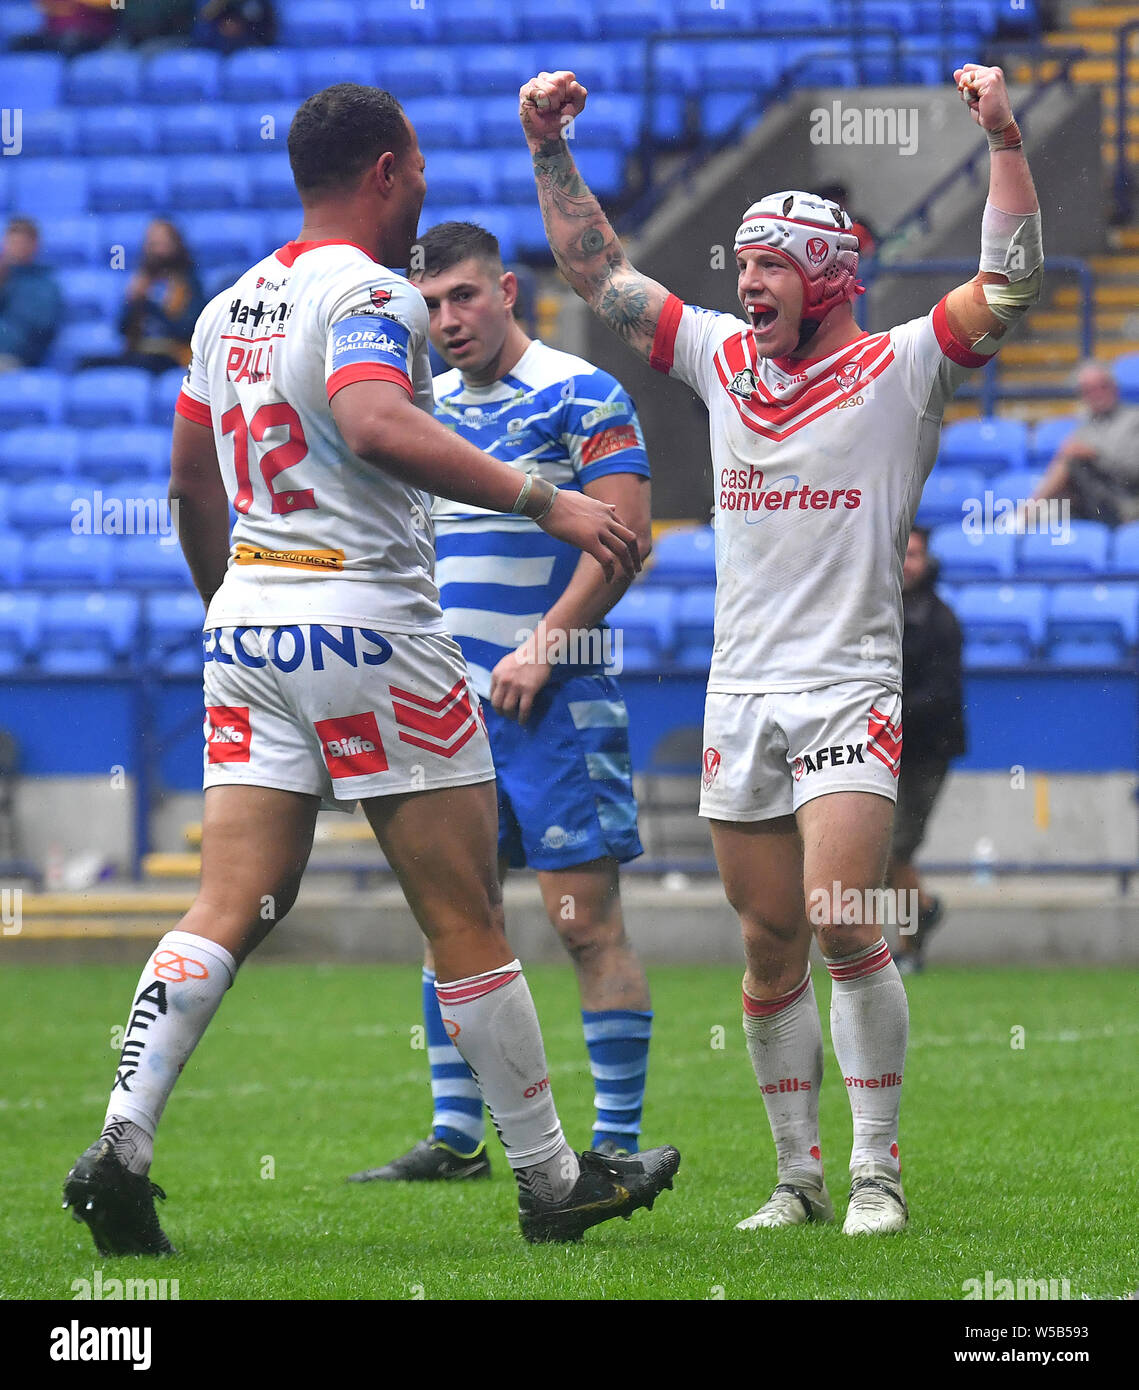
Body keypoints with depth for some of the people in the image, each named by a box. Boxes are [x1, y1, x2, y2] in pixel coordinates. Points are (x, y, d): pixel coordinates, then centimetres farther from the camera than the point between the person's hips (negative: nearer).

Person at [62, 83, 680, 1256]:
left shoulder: (228, 309, 14)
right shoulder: (369, 294, -11)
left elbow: (190, 479, 23)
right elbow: (376, 423, -30)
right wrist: (542, 499, -32)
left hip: (248, 627, 7)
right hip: (366, 621, -7)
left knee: (230, 907, 2)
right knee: (466, 922, 2)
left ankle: (119, 1148, -13)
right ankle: (552, 1181, 11)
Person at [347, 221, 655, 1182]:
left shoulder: (580, 396, -7)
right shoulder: (430, 402, 14)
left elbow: (625, 536, -14)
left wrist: (541, 646, -19)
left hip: (553, 699, -7)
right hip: (450, 697, 7)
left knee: (586, 917, -7)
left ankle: (617, 1140, -3)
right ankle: (455, 1136, 12)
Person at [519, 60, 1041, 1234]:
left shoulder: (898, 371, -2)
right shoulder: (721, 359, 11)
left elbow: (1007, 283, -13)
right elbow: (598, 273, 15)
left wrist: (1003, 140, -23)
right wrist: (549, 152, 7)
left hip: (850, 687, -5)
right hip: (741, 690, 5)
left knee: (843, 923, -15)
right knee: (770, 946, 5)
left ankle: (876, 1170, -7)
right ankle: (799, 1173, 12)